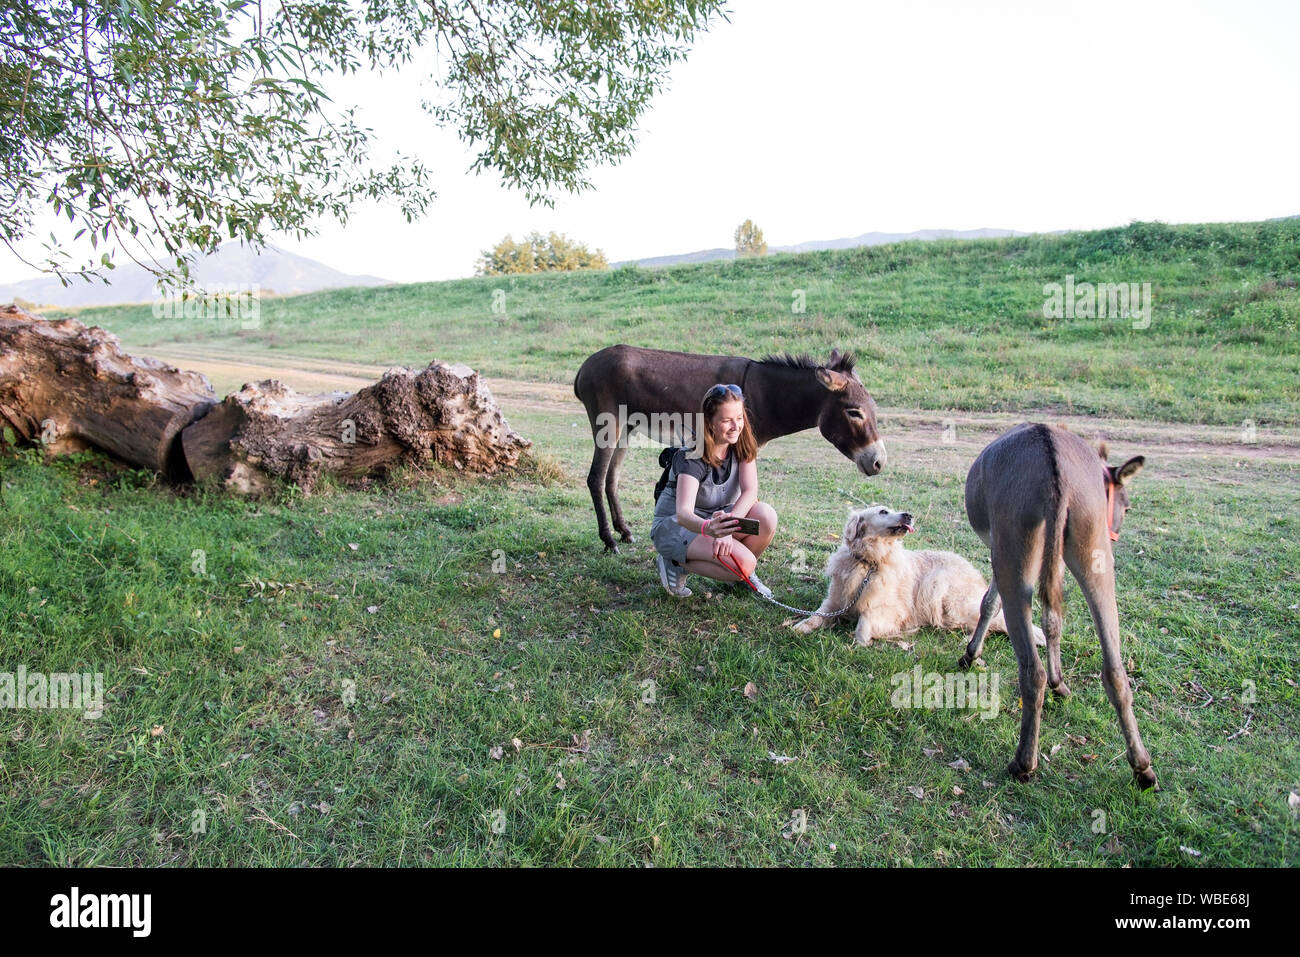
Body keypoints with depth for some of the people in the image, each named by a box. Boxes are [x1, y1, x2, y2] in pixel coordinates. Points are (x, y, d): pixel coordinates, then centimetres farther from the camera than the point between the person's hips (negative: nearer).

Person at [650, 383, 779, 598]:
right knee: (743, 562, -29)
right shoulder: (692, 456, -25)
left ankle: (746, 572, 2)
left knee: (766, 516, -24)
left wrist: (729, 526, -35)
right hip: (674, 525, -6)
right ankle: (677, 564, -6)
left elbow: (750, 491, -17)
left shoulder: (742, 444, -7)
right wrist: (708, 528, -60)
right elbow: (683, 513, -37)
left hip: (717, 517, 6)